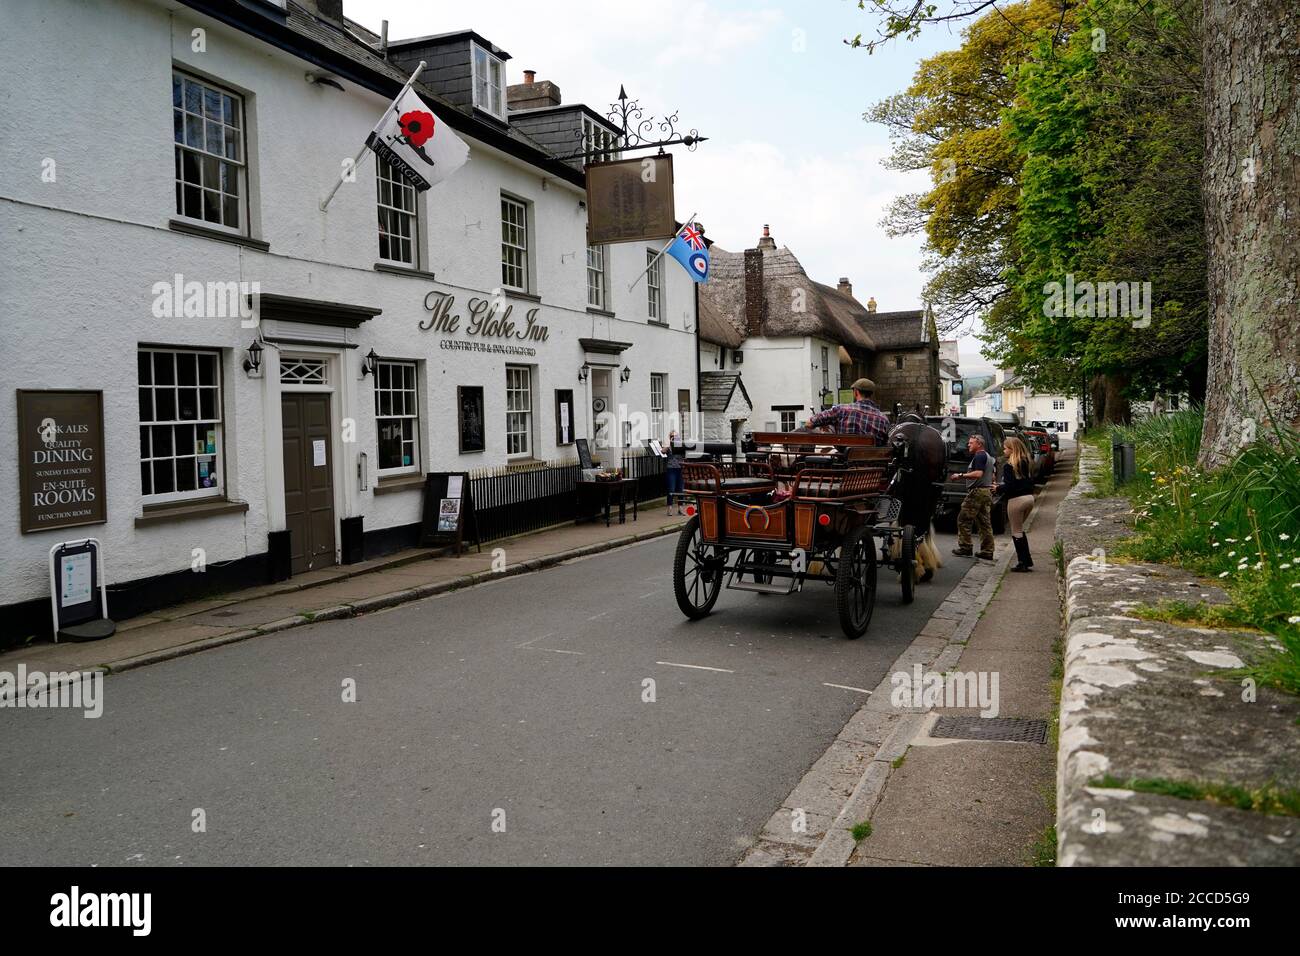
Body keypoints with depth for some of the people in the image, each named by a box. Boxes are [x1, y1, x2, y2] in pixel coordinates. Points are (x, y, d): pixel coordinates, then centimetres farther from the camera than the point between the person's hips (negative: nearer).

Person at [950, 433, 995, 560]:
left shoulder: (979, 456, -11)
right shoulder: (988, 456, 21)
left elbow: (978, 474, -24)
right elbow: (992, 476, 28)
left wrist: (961, 476, -20)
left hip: (977, 491, -10)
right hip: (987, 491, 10)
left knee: (963, 520, -4)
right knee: (985, 523, 8)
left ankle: (965, 548, -2)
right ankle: (987, 552, 7)